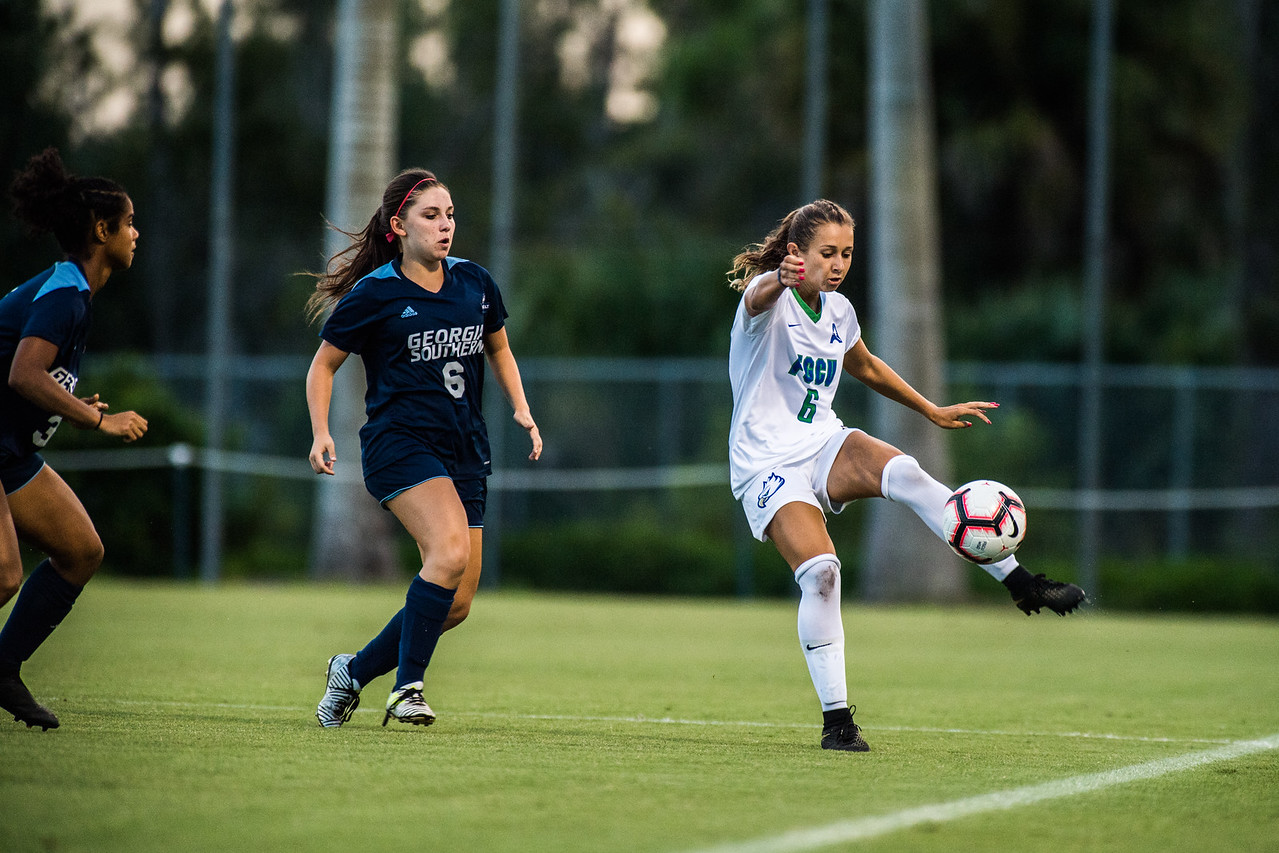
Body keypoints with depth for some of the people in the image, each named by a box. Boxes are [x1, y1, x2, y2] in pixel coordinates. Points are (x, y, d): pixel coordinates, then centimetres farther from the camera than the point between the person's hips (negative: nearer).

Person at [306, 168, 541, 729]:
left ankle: (353, 671, 21)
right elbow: (323, 364, 5)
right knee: (449, 550, -31)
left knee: (455, 605, 0)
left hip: (464, 452, 6)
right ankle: (406, 688, -22)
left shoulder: (474, 283, 9)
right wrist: (321, 434, -9)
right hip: (399, 445, -6)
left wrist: (521, 408, 9)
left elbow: (498, 349, 25)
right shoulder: (374, 294, -4)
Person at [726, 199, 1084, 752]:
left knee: (903, 473, -27)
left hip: (824, 444, 5)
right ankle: (836, 721, -18)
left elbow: (865, 367, 31)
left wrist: (933, 411, 36)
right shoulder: (769, 299, -12)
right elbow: (759, 295, -40)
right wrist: (780, 278, -65)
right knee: (820, 570, -27)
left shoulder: (838, 311, 9)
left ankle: (1022, 586, -27)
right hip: (767, 461, -5)